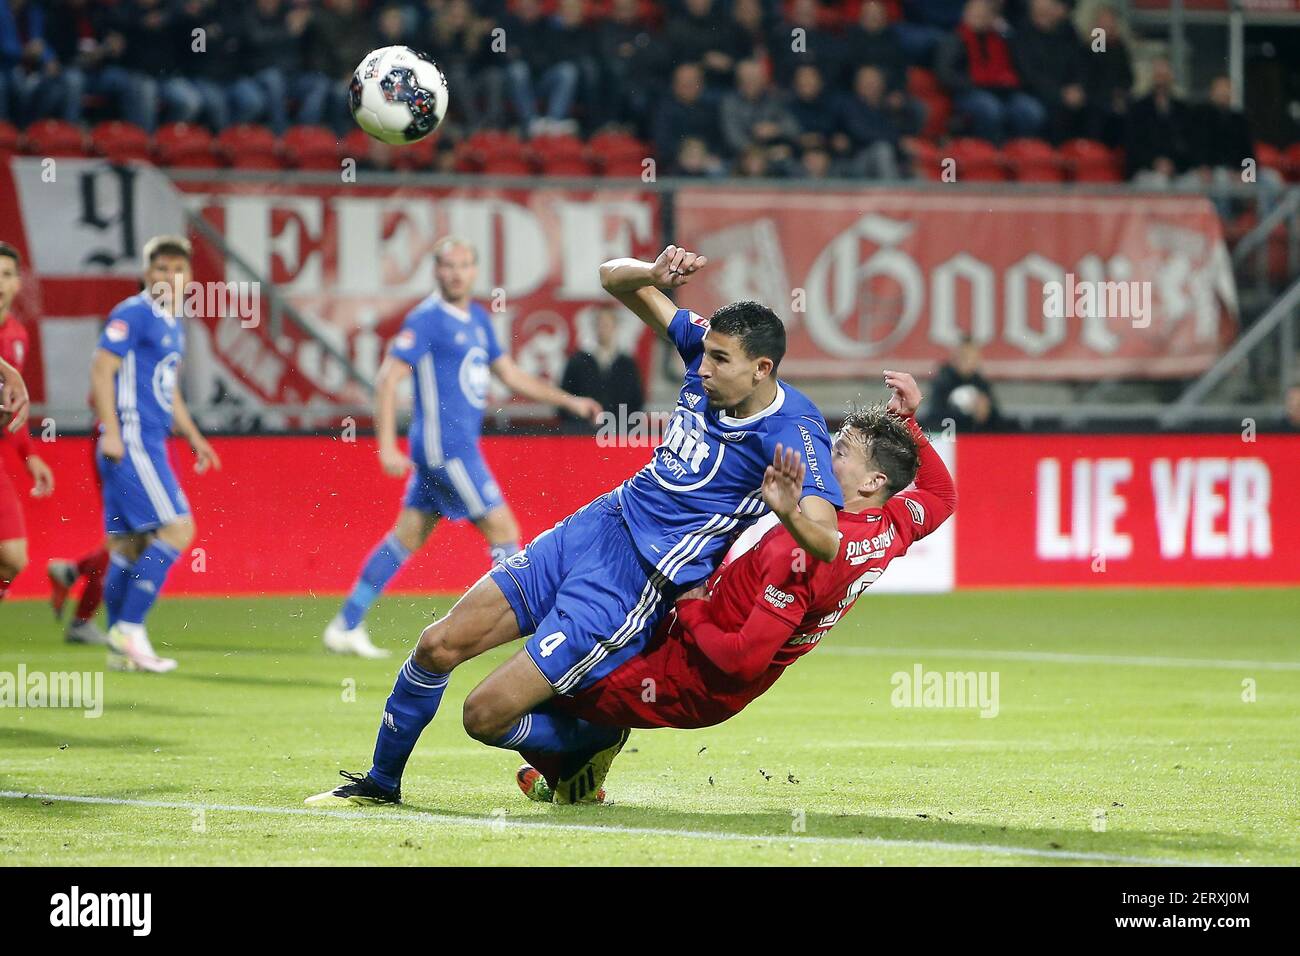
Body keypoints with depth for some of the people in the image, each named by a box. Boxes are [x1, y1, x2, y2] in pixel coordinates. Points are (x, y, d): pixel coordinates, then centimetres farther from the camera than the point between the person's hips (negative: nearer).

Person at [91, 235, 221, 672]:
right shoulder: (133, 314, -8)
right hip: (130, 441, -9)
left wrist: (193, 437, 24)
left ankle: (121, 648, 9)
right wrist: (110, 431, -22)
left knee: (128, 546, 8)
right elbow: (101, 369, -15)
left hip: (149, 446, 9)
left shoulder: (173, 322, 20)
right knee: (176, 529, -14)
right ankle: (129, 630, -13)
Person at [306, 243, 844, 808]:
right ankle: (380, 784, 22)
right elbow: (614, 278, 10)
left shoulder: (794, 437, -19)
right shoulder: (707, 348, 1)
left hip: (636, 586, -7)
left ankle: (593, 746, 20)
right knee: (440, 645, 0)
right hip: (592, 528, 7)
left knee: (486, 716, -11)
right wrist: (656, 274, -13)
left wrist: (788, 510, -50)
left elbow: (829, 545, -29)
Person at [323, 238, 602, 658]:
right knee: (504, 532, -7)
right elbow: (387, 379, -14)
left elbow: (512, 375, 23)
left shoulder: (478, 319, 14)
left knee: (407, 536, 11)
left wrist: (571, 402, 18)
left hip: (460, 445, 9)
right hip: (444, 446, -9)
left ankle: (345, 626, 16)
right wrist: (387, 446, -20)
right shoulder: (426, 319, -11)